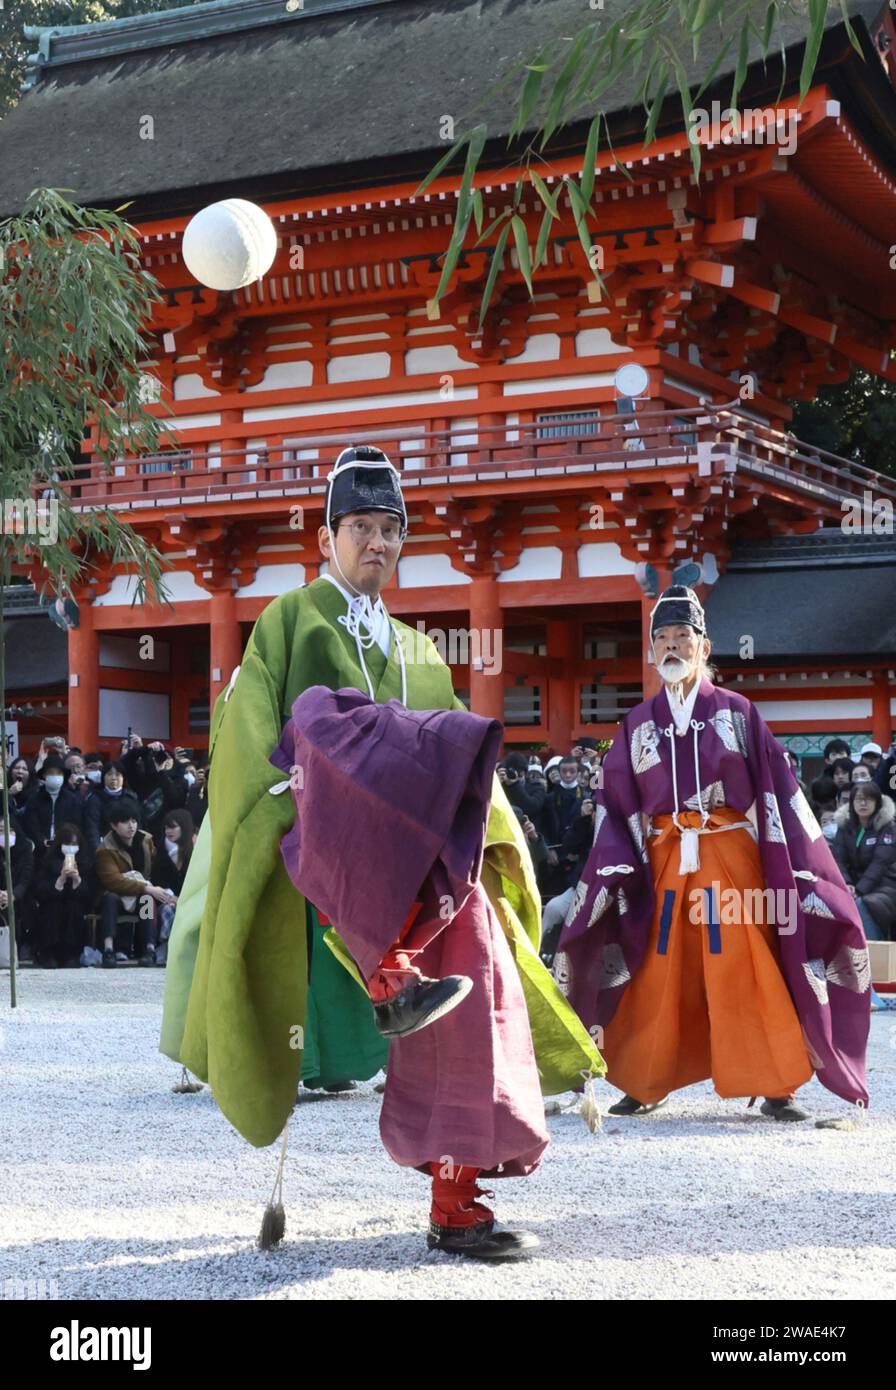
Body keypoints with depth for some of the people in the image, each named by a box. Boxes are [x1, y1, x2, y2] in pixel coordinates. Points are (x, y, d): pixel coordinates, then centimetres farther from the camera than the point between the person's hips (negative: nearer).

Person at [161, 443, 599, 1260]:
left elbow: (454, 764, 24)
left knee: (473, 993, -13)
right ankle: (387, 980, -42)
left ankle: (456, 1206, -5)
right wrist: (288, 814, -14)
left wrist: (489, 835, 7)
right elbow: (248, 734, 3)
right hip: (324, 847, -5)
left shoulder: (417, 652, 28)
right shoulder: (290, 621, 15)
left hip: (425, 861, 5)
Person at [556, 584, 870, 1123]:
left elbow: (780, 791, 3)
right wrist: (615, 873, 0)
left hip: (732, 857, -2)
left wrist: (803, 869, -2)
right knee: (659, 977, 3)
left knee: (746, 972, -6)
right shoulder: (639, 723, 10)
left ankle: (777, 1087, 2)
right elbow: (615, 806, 10)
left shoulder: (737, 712, 4)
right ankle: (644, 1085, 14)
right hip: (664, 861, 2)